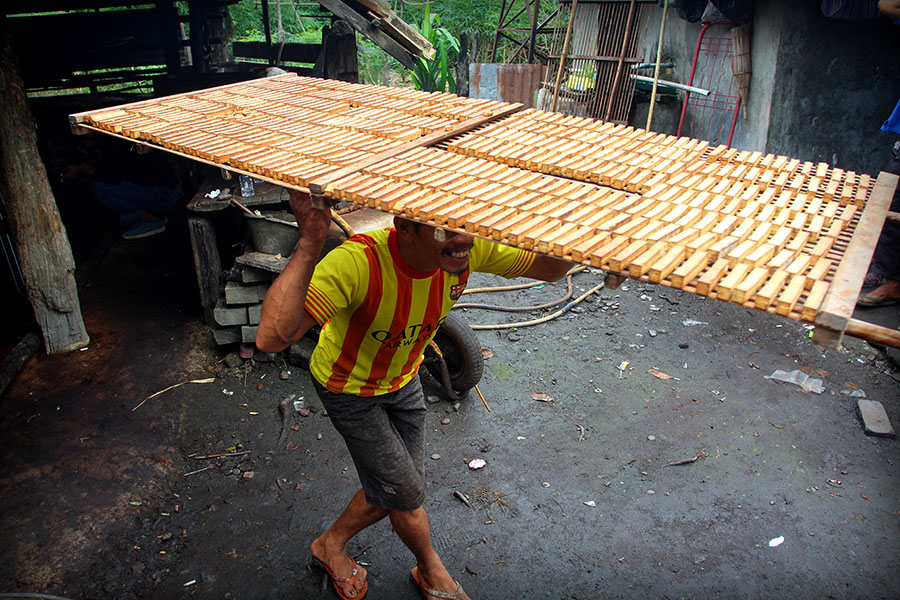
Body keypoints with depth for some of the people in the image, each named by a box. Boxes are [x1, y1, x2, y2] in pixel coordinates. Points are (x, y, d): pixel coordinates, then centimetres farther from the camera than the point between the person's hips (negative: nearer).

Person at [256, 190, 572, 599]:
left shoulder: (470, 249, -27)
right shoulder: (358, 263, -43)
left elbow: (552, 268, -16)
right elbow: (271, 339, -53)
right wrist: (309, 245, -61)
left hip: (403, 379, 6)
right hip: (349, 389, -5)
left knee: (393, 492, 16)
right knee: (406, 493, 4)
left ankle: (332, 544, 45)